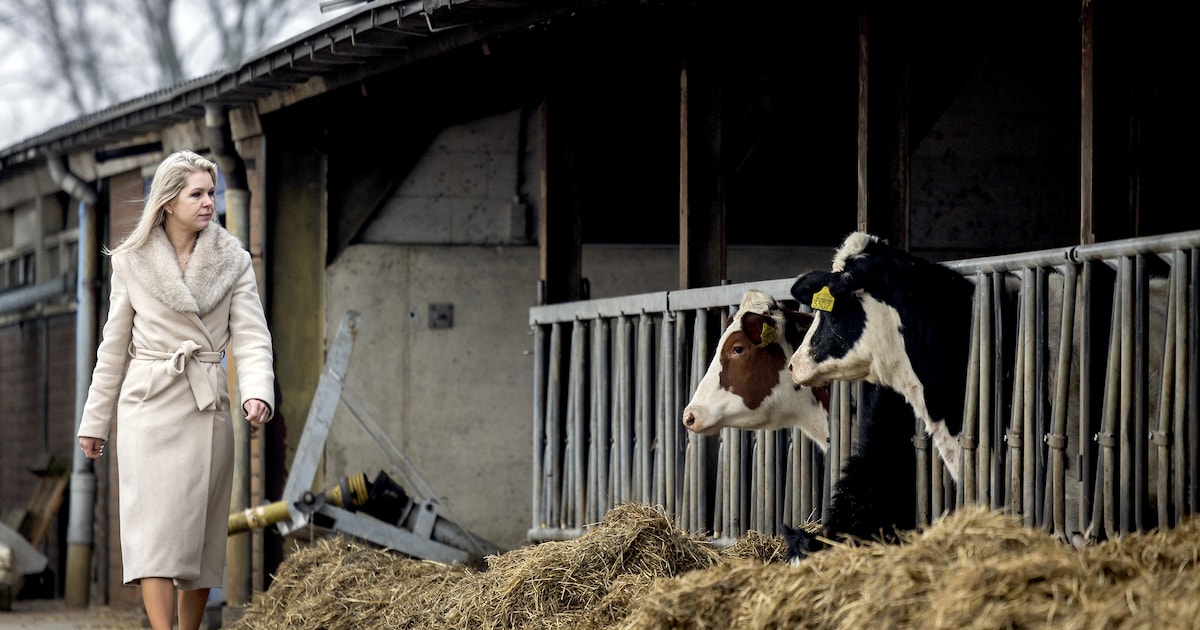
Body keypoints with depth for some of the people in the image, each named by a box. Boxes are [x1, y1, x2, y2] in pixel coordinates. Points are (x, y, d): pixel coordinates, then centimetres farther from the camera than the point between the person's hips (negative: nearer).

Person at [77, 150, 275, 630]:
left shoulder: (233, 261, 4)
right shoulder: (132, 262, 3)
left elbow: (251, 337, -3)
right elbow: (114, 345, 9)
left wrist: (258, 392, -22)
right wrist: (95, 421, 10)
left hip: (208, 407, 2)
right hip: (148, 404, -2)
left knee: (201, 529, 4)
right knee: (154, 522, -14)